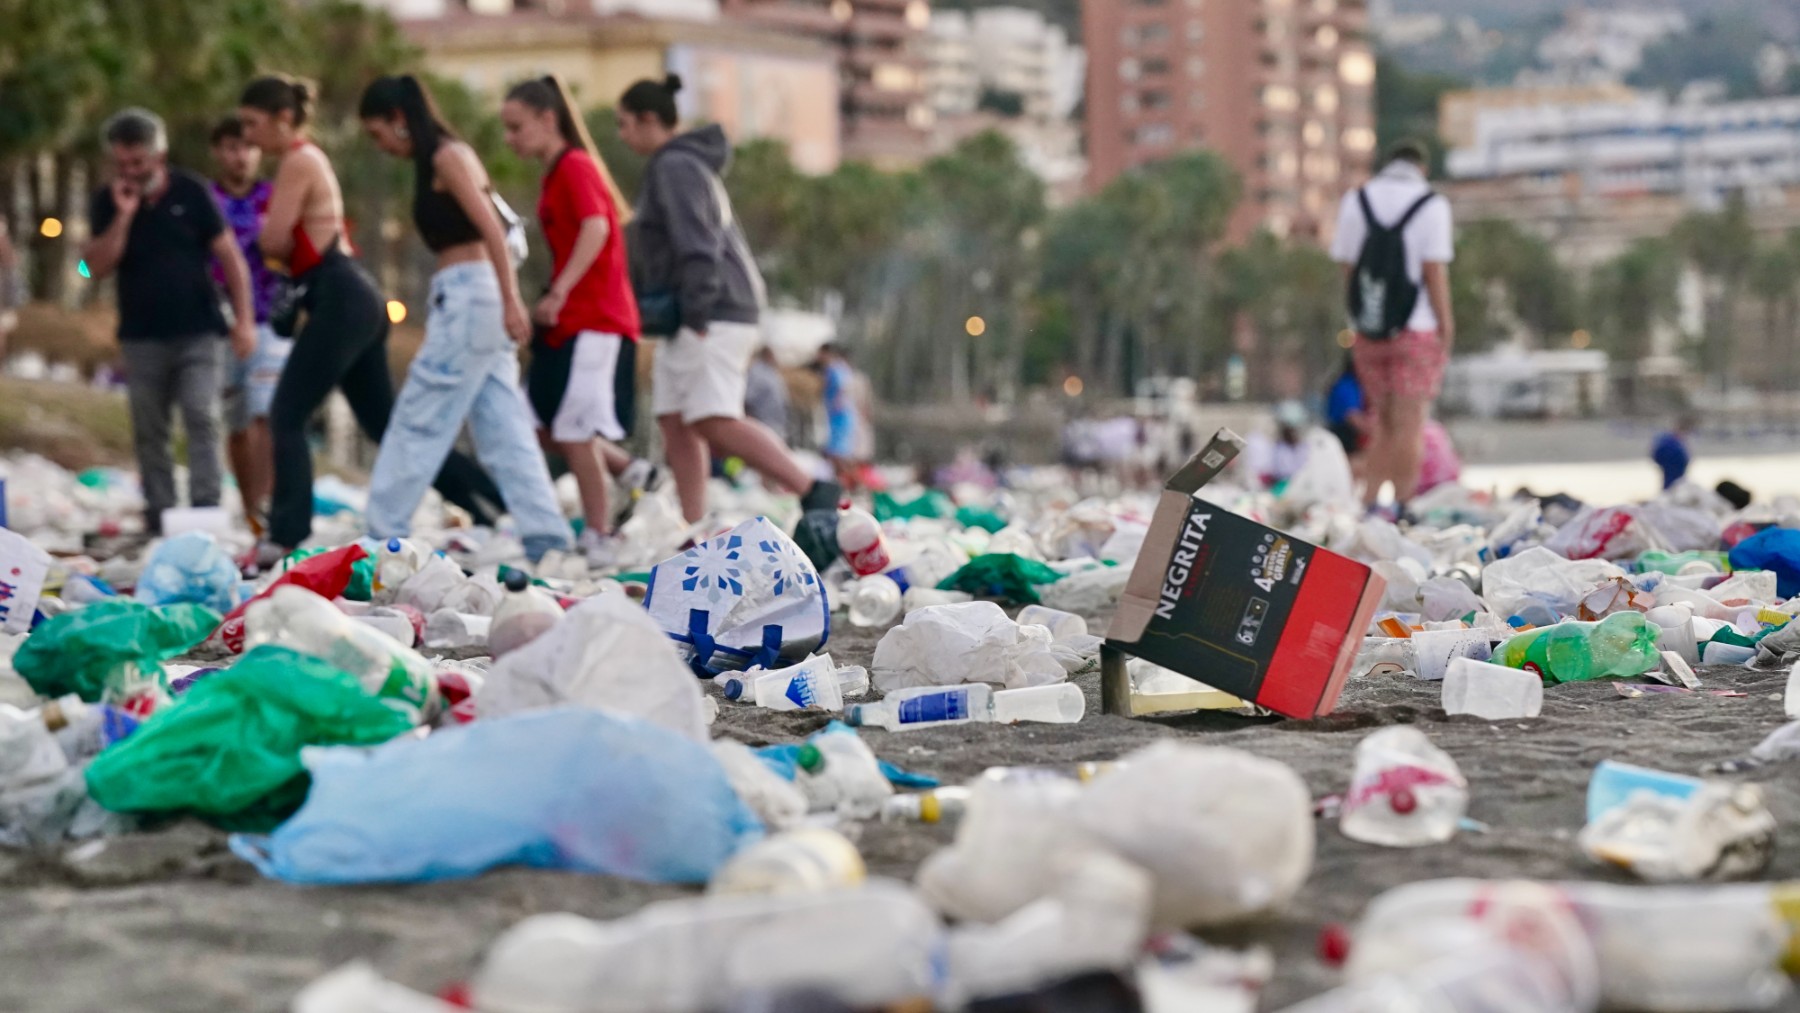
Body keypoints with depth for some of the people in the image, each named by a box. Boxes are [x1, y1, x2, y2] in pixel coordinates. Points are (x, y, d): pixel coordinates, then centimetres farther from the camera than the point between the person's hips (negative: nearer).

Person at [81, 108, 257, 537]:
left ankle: (206, 511, -14)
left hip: (198, 331, -2)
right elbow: (98, 267, -7)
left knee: (202, 417, -13)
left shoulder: (191, 192, -4)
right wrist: (123, 216, -17)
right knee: (149, 430, 5)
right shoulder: (107, 203, 1)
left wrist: (244, 320, -6)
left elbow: (230, 257, -1)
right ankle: (158, 518, 11)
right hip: (141, 336, 3)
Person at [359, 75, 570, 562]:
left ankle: (383, 533, 0)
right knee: (503, 426, 6)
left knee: (418, 420, -4)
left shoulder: (447, 157, -8)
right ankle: (546, 535, 3)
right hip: (467, 299, 10)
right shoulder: (437, 161, 18)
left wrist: (510, 301, -23)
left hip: (468, 294, -10)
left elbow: (490, 227, -17)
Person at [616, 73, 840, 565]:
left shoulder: (675, 167, -8)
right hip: (694, 317, 11)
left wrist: (697, 311, -22)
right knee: (675, 422, 5)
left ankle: (814, 492, -25)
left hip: (713, 314, -11)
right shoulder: (685, 165, 23)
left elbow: (696, 244, -18)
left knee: (714, 422, -20)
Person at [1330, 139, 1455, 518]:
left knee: (1383, 421, 14)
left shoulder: (1355, 202, 6)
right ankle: (1401, 509, -1)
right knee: (1409, 425, -1)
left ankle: (1369, 504, 7)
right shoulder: (1432, 205, -6)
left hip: (1368, 331, 4)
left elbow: (1347, 267, 7)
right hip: (1417, 330, -4)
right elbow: (1434, 271, -11)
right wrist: (1446, 324, -5)